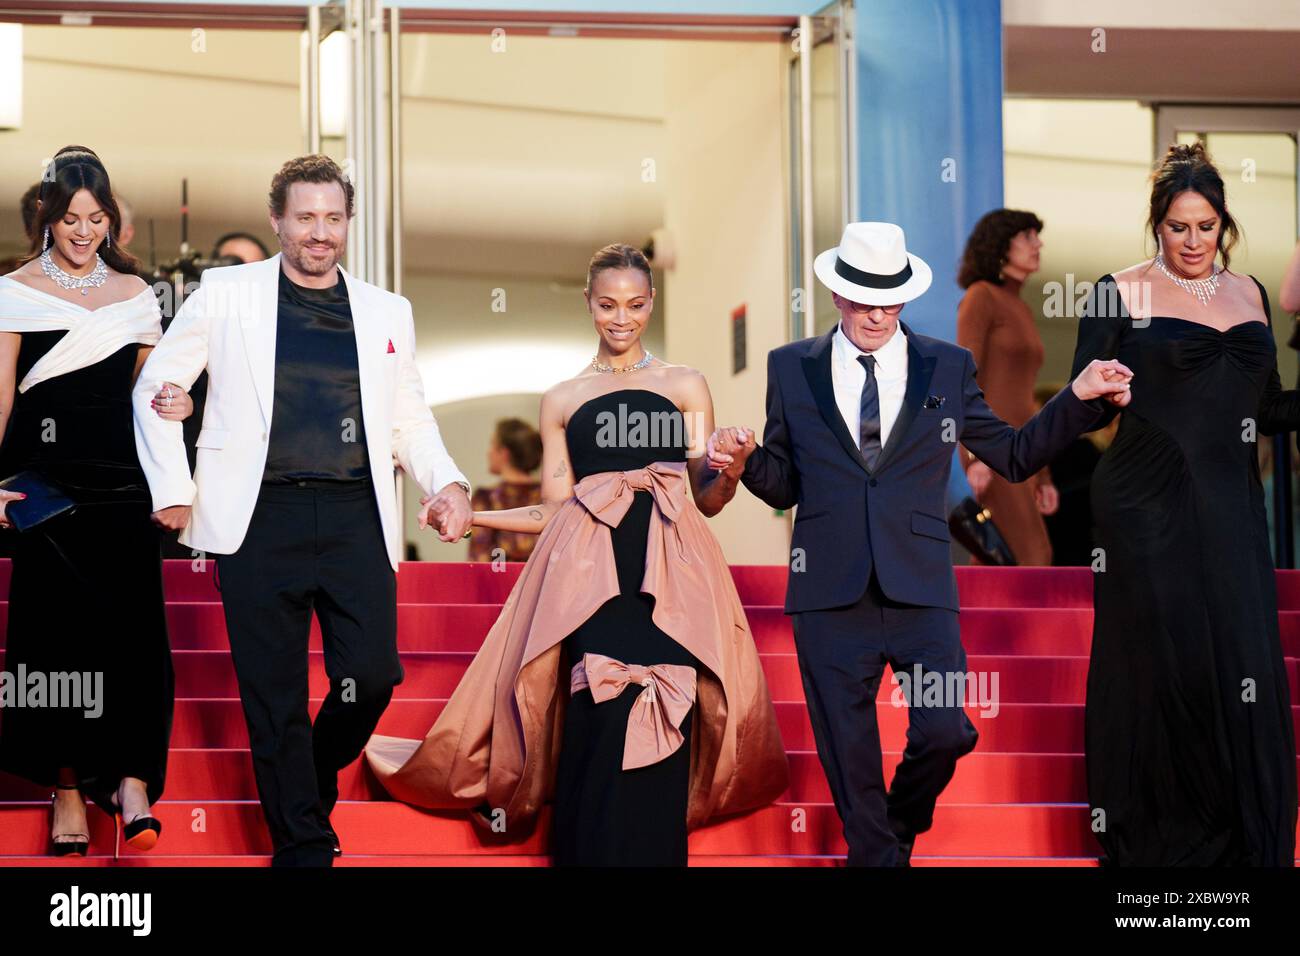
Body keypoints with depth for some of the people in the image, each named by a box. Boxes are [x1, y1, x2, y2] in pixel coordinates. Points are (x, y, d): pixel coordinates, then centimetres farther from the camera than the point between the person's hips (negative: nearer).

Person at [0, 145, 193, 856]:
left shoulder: (133, 292, 12)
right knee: (57, 632, -1)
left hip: (121, 479, 2)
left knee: (133, 630, -8)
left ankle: (132, 780, -3)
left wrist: (173, 404, -1)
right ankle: (68, 791, 6)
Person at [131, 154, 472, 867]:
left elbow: (410, 420, 19)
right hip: (260, 516, -2)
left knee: (373, 675, -8)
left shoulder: (388, 313, 15)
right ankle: (303, 846, 13)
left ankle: (315, 778, 23)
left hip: (356, 519, 2)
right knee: (274, 696, 0)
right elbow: (157, 388, 10)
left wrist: (447, 483, 1)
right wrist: (171, 489, 2)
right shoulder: (225, 294, 7)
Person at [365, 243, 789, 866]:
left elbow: (706, 498, 10)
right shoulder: (563, 400, 17)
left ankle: (650, 855, -3)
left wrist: (732, 470, -11)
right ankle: (589, 852, -6)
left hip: (668, 580, 0)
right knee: (596, 731, -14)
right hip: (590, 576, 0)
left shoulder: (685, 386, 14)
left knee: (655, 740, -12)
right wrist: (468, 515, 6)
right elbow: (554, 512, 15)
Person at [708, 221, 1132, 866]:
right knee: (850, 759, 5)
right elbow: (784, 485, 12)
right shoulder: (792, 369, 8)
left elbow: (1013, 456, 11)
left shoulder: (948, 367, 8)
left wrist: (1078, 397, 1)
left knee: (946, 733, -8)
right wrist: (745, 461, -9)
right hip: (831, 595, 0)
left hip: (920, 589, 0)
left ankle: (899, 826, 24)